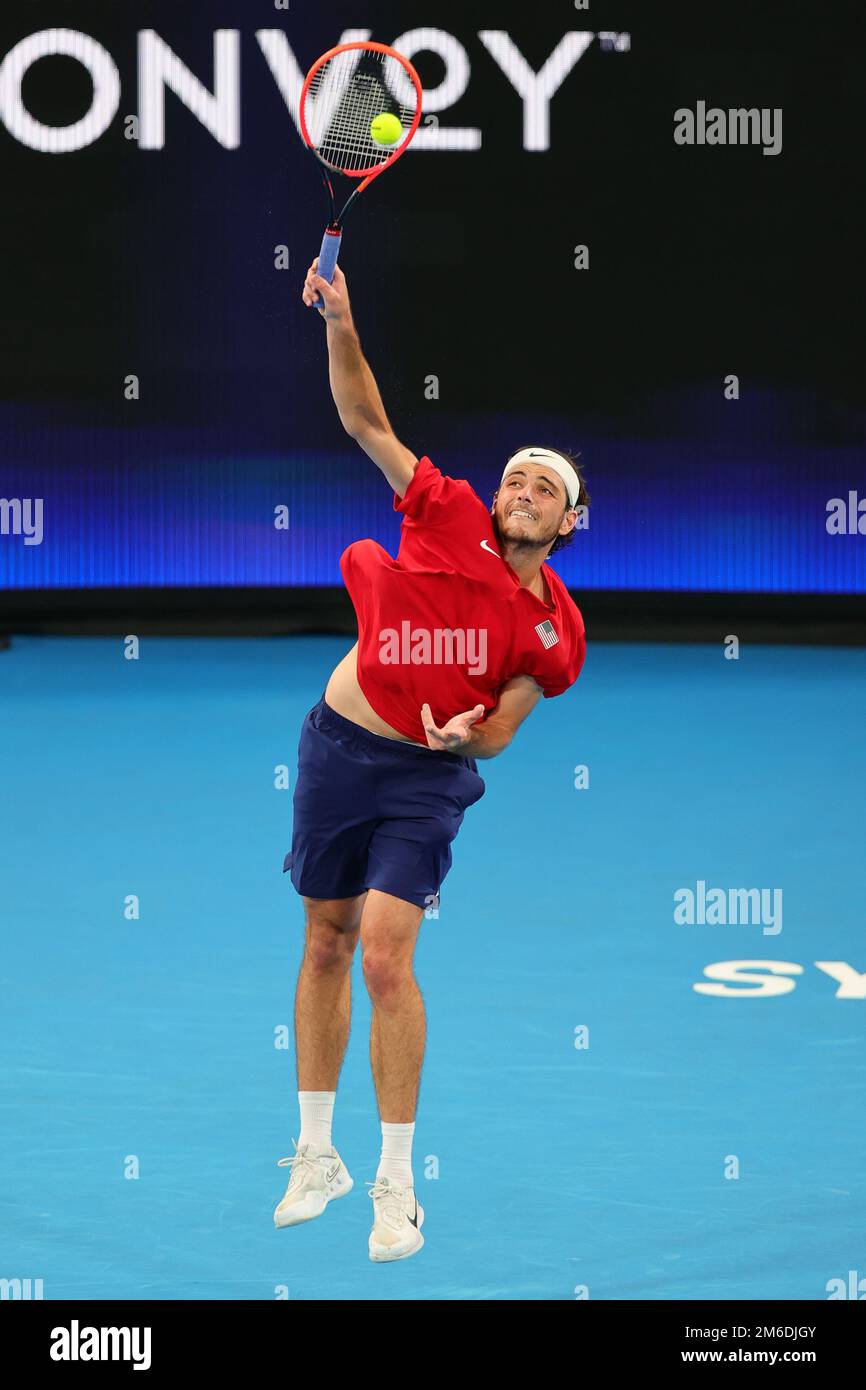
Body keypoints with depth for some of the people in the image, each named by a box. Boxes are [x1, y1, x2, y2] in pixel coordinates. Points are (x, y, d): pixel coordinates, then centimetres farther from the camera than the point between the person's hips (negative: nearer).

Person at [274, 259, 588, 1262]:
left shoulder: (556, 631, -1)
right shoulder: (450, 517, -3)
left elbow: (496, 735, 3)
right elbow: (365, 422, -8)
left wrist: (465, 733, -20)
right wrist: (340, 323, -21)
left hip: (427, 775, -1)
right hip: (338, 746, 1)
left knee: (384, 957, -16)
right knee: (325, 946, 10)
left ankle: (396, 1183, -6)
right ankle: (316, 1155, 25)